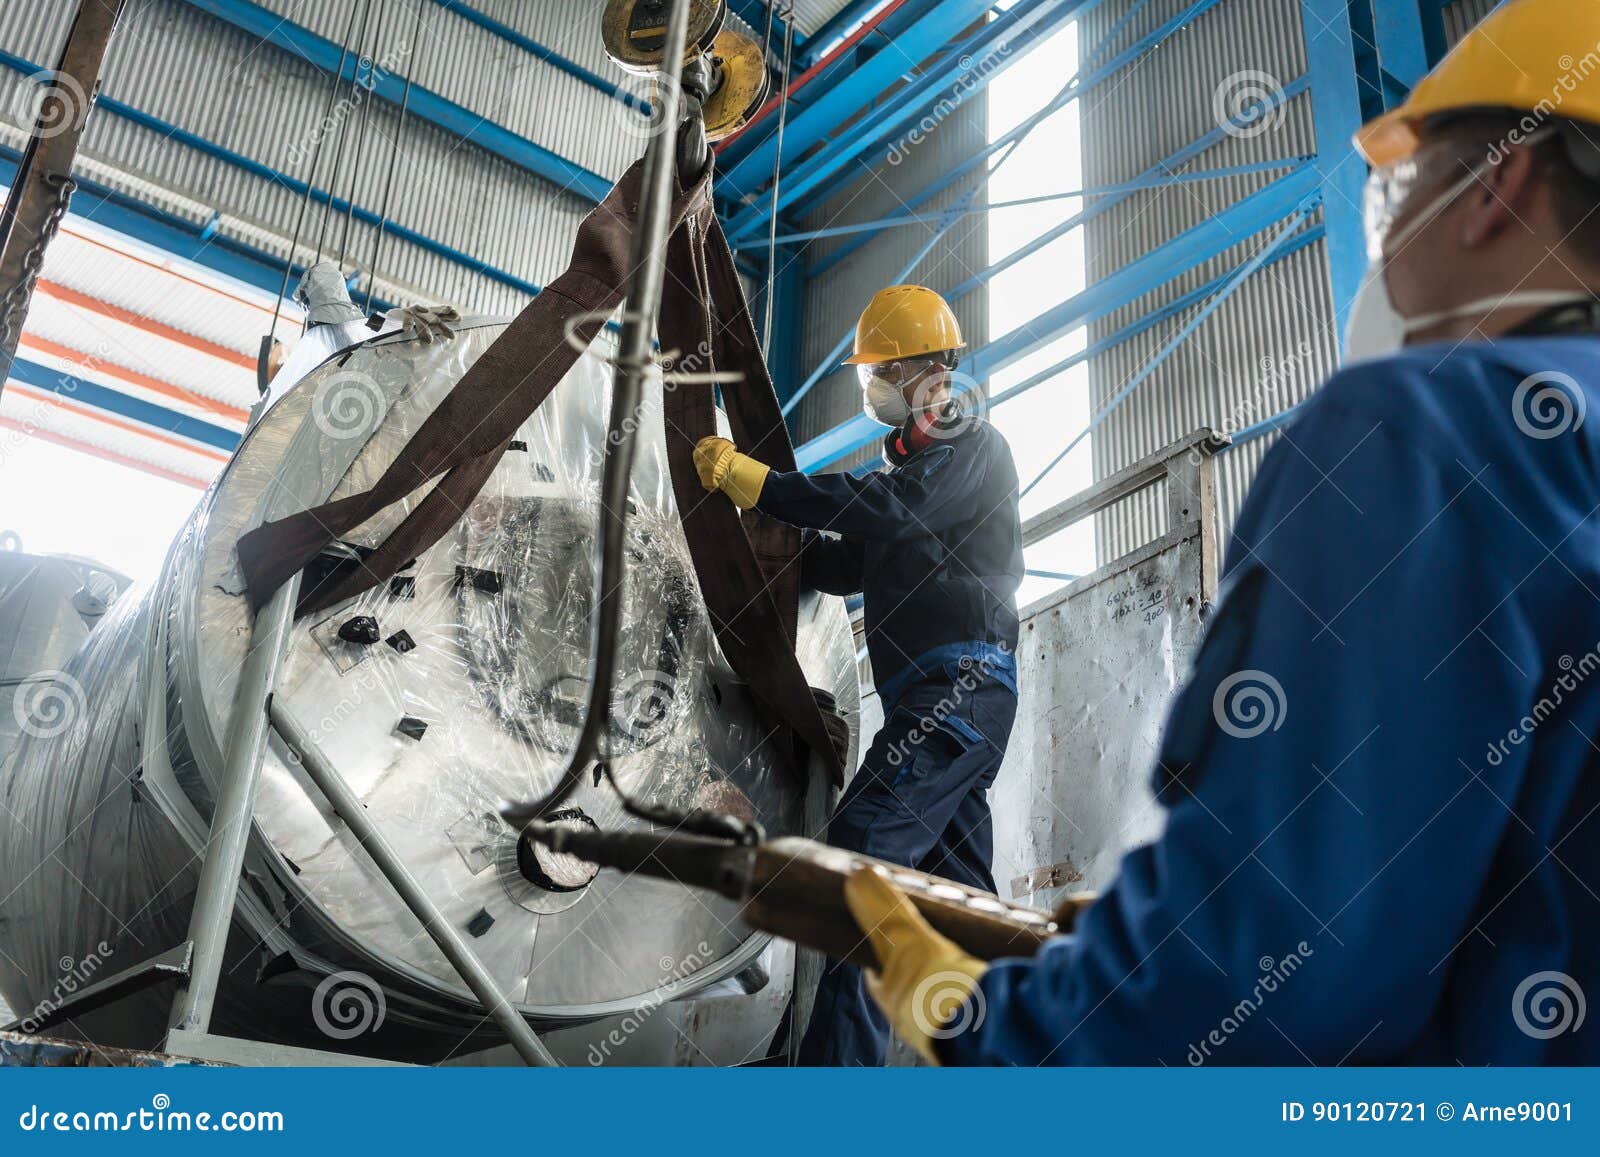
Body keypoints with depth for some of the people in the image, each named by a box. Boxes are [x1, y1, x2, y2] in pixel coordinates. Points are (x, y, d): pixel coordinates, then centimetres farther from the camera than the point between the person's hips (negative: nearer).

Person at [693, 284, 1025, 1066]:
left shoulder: (975, 447, -5)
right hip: (939, 696, 10)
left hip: (961, 688, -10)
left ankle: (842, 1051, -23)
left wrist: (756, 481, -24)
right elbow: (855, 563, 24)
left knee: (866, 841, -20)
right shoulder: (915, 458, 25)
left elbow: (888, 510, -24)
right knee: (954, 879, 12)